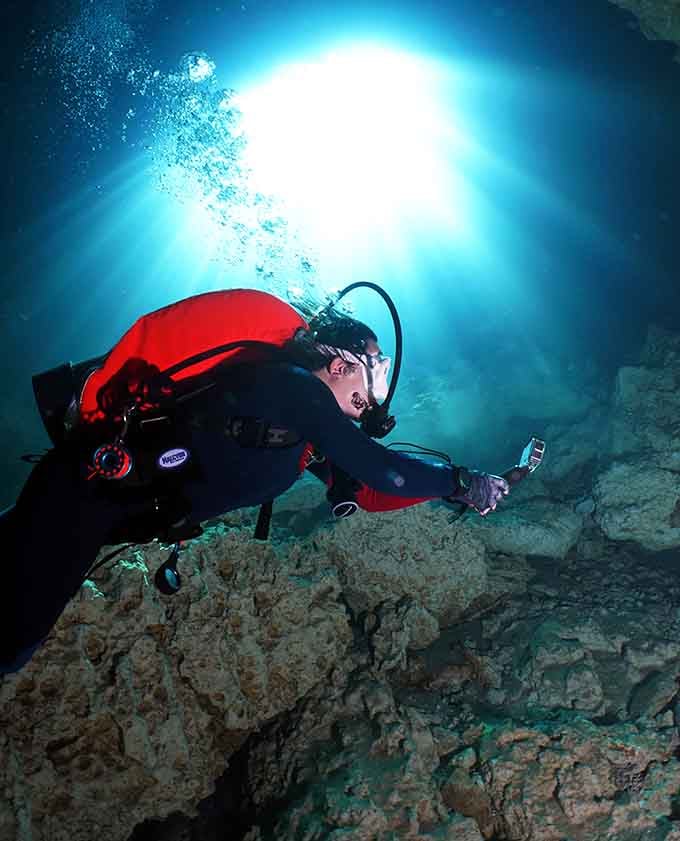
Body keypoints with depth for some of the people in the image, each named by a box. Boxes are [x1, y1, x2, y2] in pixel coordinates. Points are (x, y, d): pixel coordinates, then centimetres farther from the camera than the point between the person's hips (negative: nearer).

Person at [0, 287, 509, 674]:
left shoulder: (310, 428, 10)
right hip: (93, 480, -9)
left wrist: (458, 487, 6)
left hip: (136, 512, 9)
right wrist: (459, 484, -9)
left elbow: (362, 492, 10)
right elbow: (375, 467, -21)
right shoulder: (290, 382, -18)